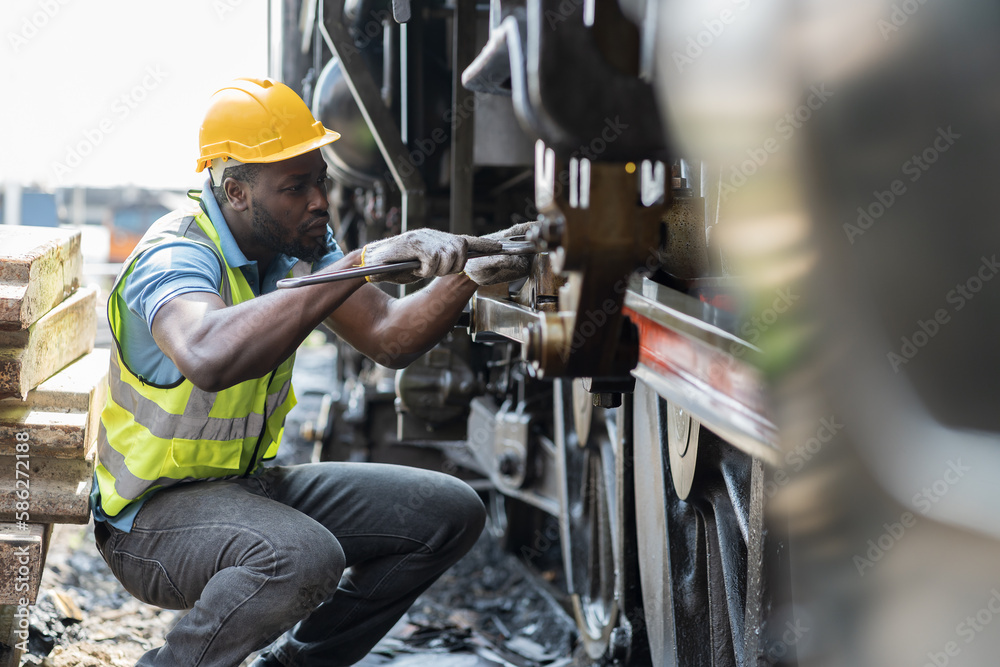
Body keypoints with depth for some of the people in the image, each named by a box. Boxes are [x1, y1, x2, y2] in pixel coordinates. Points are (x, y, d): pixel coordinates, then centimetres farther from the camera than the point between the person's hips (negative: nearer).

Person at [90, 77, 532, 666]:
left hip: (252, 483, 9)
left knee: (452, 511, 5)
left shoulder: (299, 243, 0)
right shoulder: (176, 254, -25)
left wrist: (467, 279, -20)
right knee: (303, 557, -38)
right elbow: (208, 358, -48)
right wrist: (363, 263, -48)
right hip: (154, 512, -9)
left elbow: (387, 338, -1)